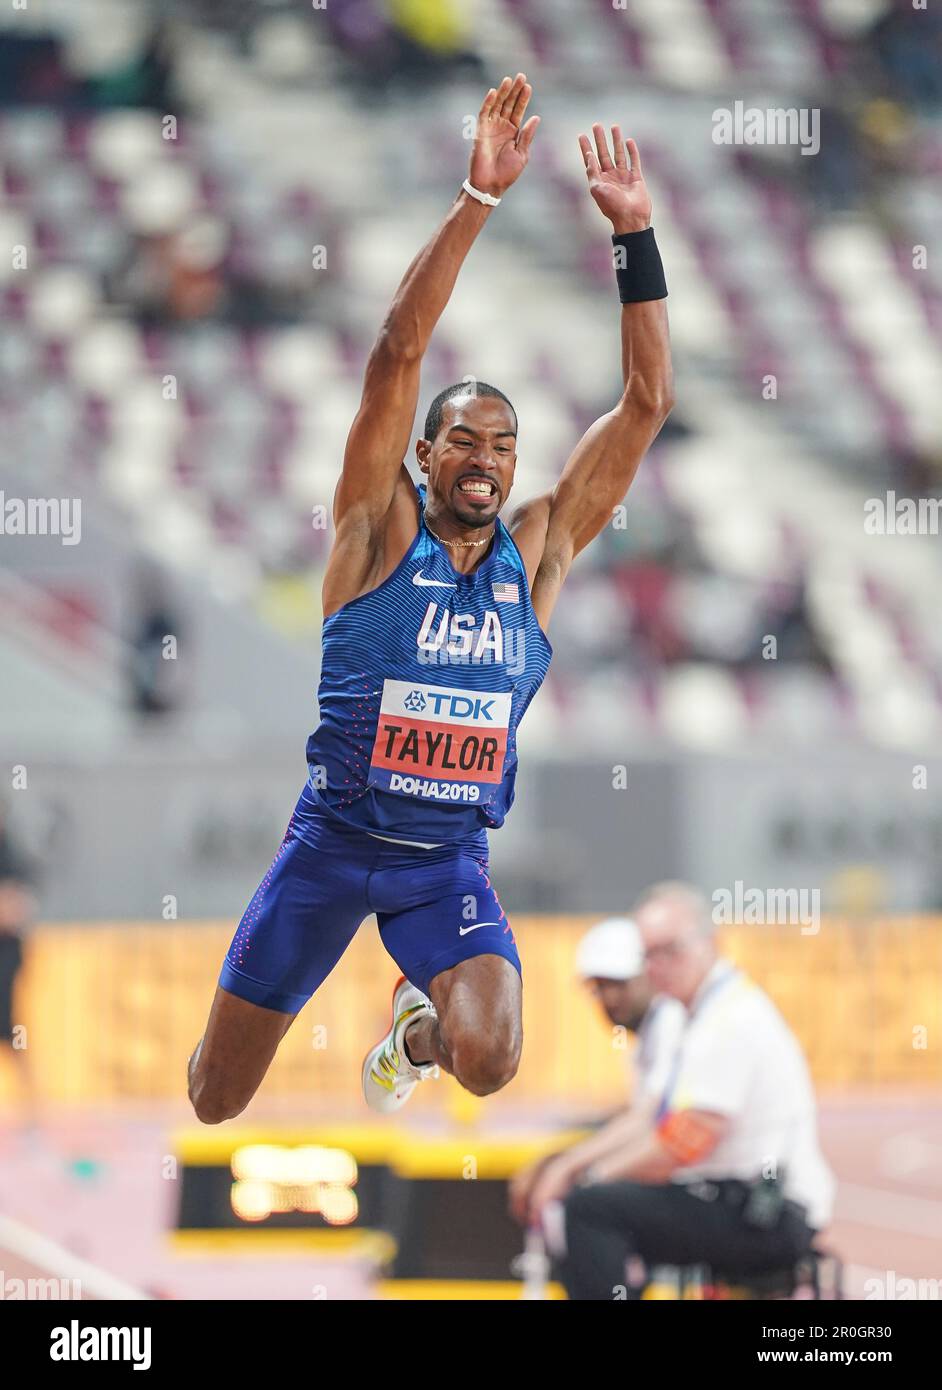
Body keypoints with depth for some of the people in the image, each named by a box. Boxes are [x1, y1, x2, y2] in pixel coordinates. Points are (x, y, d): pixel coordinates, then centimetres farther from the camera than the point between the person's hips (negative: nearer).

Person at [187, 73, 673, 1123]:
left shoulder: (537, 553, 1)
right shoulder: (381, 529, -6)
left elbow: (646, 402, -3)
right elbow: (398, 352, -18)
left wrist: (633, 233, -10)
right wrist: (477, 199, -26)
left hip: (449, 859, 1)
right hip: (331, 840, -1)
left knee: (487, 1062, -25)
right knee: (214, 1100, 5)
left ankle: (420, 1023, 13)